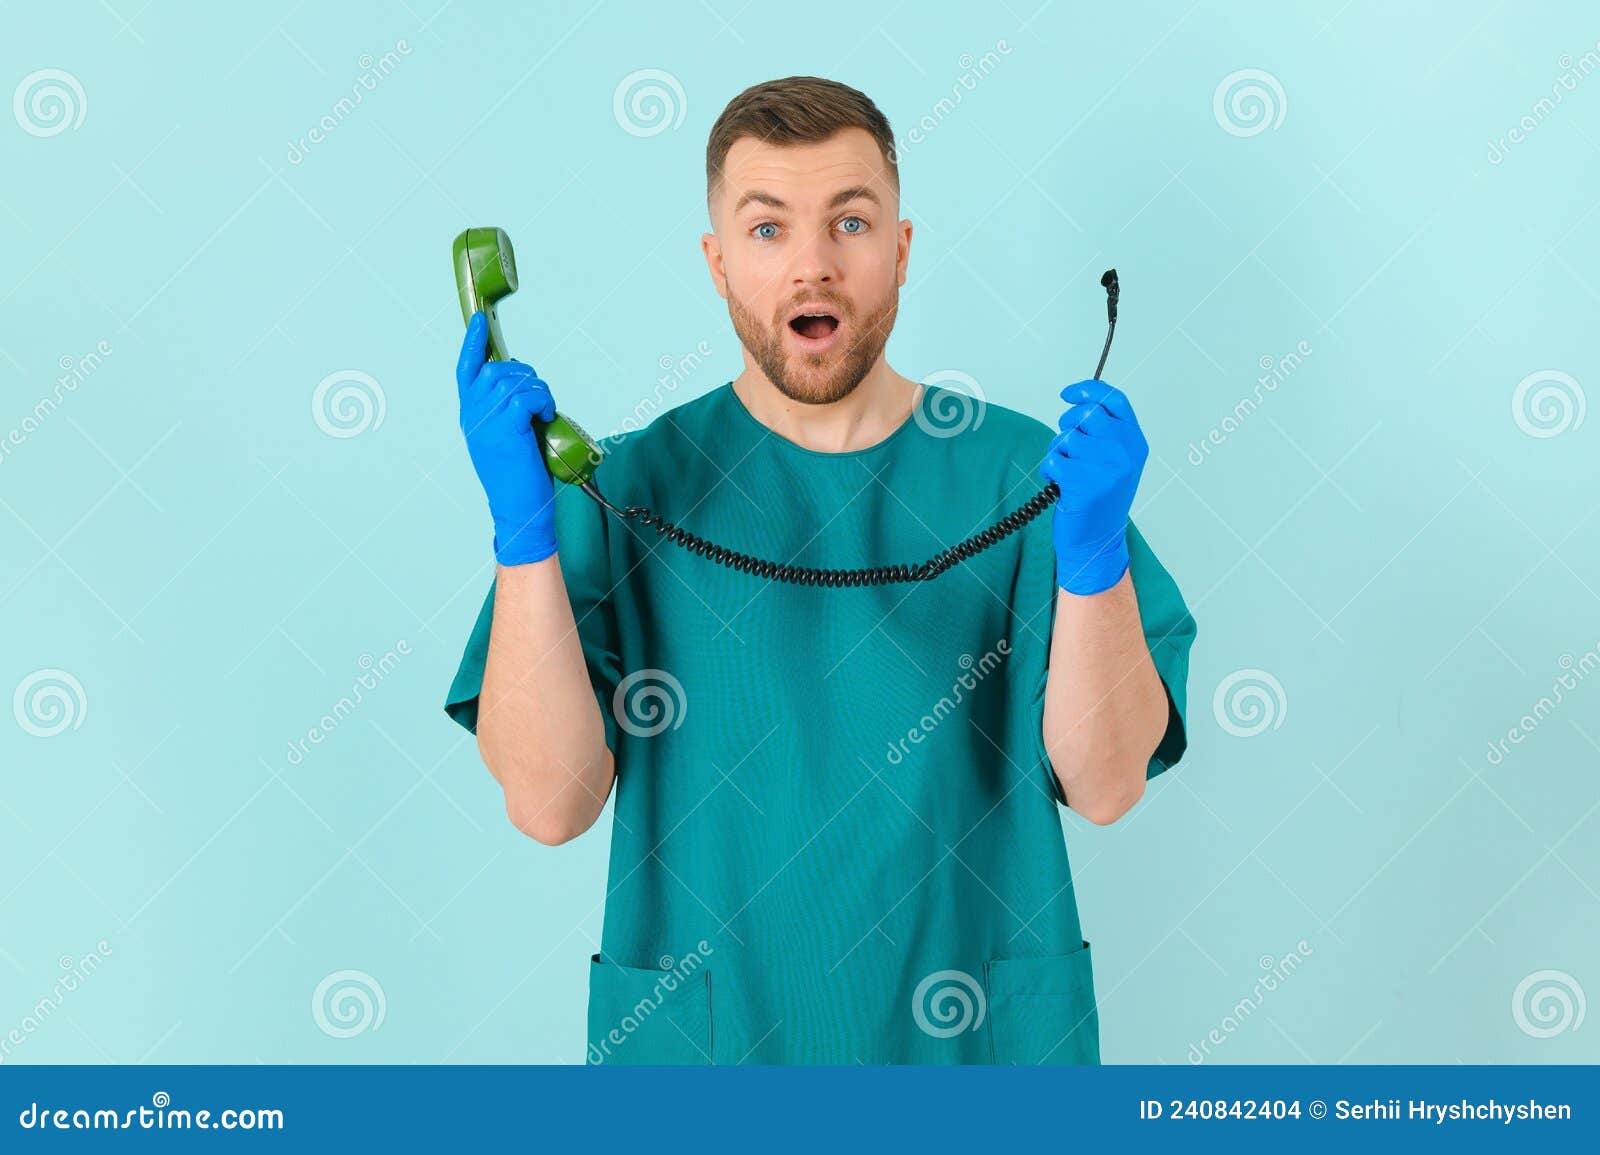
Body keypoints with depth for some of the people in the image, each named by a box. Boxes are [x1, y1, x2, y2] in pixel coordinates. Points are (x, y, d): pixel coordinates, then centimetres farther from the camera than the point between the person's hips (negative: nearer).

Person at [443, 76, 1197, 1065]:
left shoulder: (1024, 472, -6)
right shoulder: (624, 489, -7)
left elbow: (1105, 786, -12)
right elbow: (550, 804, -15)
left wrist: (1095, 555, -27)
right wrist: (524, 532, -24)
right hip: (698, 1034, 0)